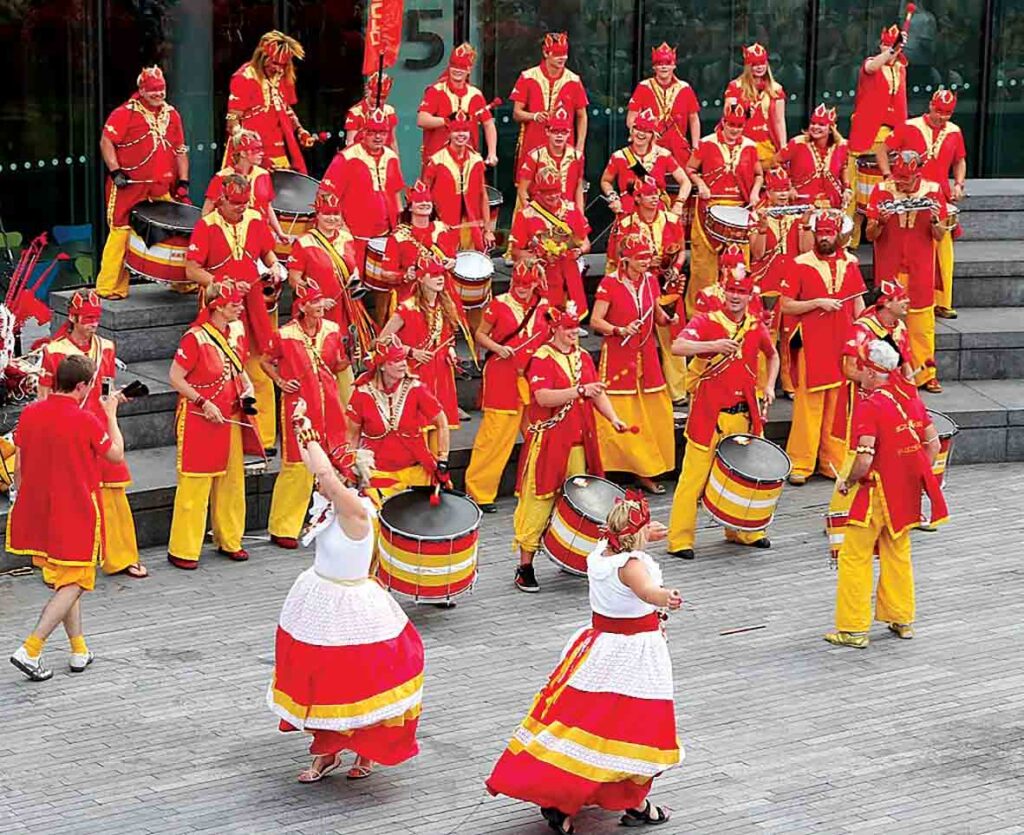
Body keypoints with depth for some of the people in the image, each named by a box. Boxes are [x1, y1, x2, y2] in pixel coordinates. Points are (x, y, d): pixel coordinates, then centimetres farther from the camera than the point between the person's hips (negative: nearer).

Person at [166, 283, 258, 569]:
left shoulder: (237, 332, 6)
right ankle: (182, 550, 3)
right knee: (195, 484, -4)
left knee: (232, 480, 13)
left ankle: (229, 540, 27)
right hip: (199, 418, -7)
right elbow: (176, 379, -14)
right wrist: (204, 403, -17)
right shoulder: (196, 338, -16)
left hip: (230, 418, 7)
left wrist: (247, 389, 2)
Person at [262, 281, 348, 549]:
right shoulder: (285, 335, -8)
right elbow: (266, 361, 8)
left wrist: (349, 356, -6)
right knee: (297, 466, -2)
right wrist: (280, 381, -6)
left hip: (328, 404, 4)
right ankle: (282, 529, 9)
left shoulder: (332, 330, 4)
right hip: (299, 404, -4)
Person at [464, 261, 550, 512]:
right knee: (495, 433, -6)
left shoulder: (544, 307, 9)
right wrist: (497, 348, -12)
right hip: (502, 377, -4)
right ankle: (478, 492, 0)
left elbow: (550, 338, 22)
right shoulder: (499, 305, 0)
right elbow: (480, 335, 5)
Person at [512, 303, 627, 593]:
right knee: (539, 502, -4)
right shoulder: (542, 359, -9)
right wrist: (579, 390, -30)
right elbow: (543, 397, -22)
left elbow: (597, 393, 14)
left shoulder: (583, 357, 12)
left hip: (579, 442, 6)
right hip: (548, 443, -6)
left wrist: (613, 418, -2)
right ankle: (525, 567, 1)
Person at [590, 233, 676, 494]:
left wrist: (667, 320, -3)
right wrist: (621, 330, -24)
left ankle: (645, 472, 16)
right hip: (617, 355, -5)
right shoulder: (609, 283, -9)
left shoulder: (651, 281, 6)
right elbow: (595, 321, -10)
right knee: (615, 418, -7)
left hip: (646, 355, 5)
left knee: (652, 415, 6)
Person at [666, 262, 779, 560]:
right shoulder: (705, 321, -7)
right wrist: (712, 345, -36)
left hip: (745, 414, 5)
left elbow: (772, 355, 28)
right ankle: (680, 539, 2)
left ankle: (743, 530, 30)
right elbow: (677, 347, -25)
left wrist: (769, 386, 14)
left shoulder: (756, 326, 7)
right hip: (708, 413, -5)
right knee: (694, 476, -3)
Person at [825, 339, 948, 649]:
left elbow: (864, 459, -25)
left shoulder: (869, 406, -19)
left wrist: (847, 482, -8)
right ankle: (902, 620, 28)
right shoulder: (911, 399, 4)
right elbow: (933, 444, 8)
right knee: (897, 554, 21)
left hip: (878, 492, -8)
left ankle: (853, 629, 4)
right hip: (907, 493, 8)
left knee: (855, 557, 2)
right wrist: (914, 476, 17)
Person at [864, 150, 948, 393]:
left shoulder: (933, 191, 1)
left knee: (922, 320, 0)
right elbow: (870, 235, 0)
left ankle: (925, 373, 6)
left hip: (920, 270, 1)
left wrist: (935, 221, -17)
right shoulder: (882, 191, -1)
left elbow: (939, 236, 3)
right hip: (889, 268, -1)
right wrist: (879, 223, -21)